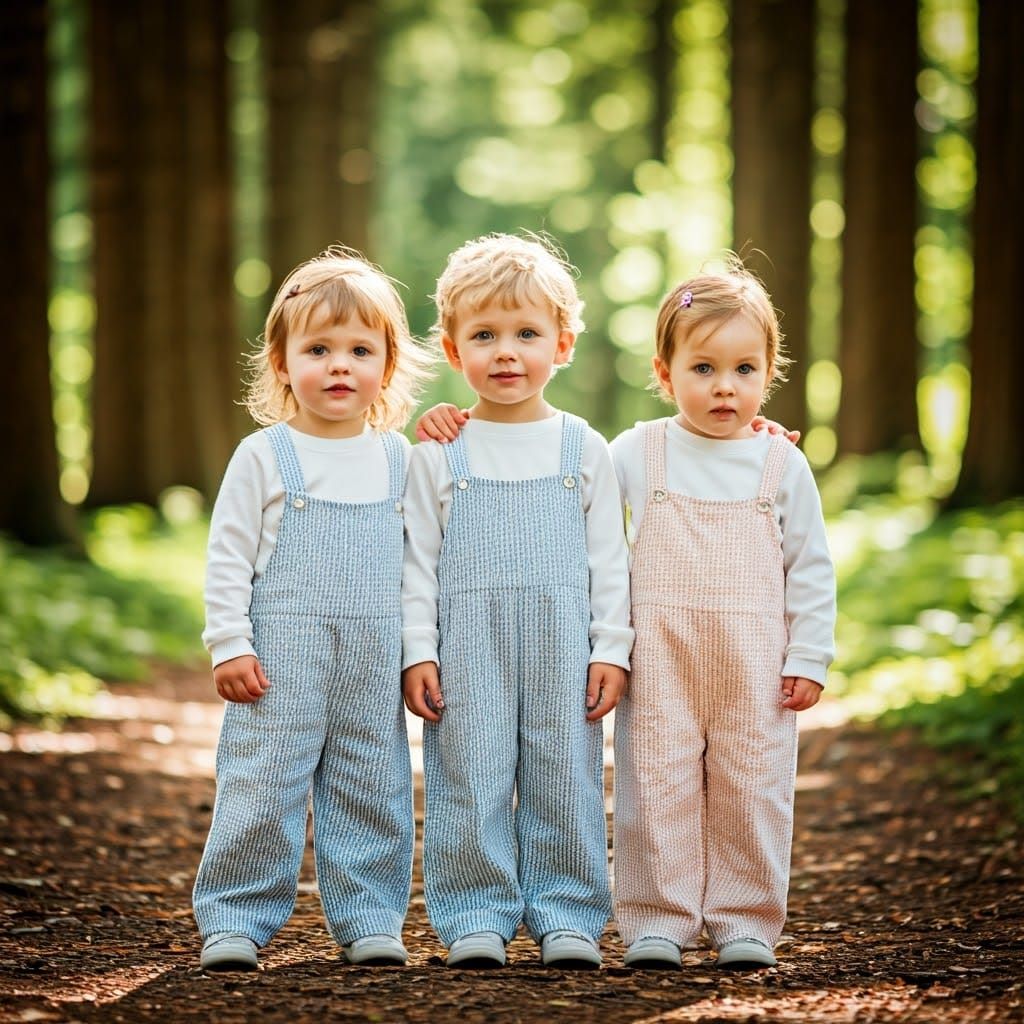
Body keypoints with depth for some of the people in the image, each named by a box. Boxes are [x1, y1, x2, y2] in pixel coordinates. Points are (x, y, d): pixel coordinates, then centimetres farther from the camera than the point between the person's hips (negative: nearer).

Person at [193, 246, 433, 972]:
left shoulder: (398, 458, 8)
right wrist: (230, 644, -9)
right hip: (282, 660, -3)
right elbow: (228, 556, -2)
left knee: (373, 789, 8)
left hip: (374, 663, 3)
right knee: (263, 788, -2)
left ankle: (370, 918, 18)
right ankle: (235, 919, 7)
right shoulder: (264, 456, -2)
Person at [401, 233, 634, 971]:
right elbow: (418, 560, 4)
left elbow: (609, 559, 6)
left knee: (563, 779, 4)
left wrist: (611, 650, 0)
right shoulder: (439, 454, 4)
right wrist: (417, 652, -2)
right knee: (470, 780, 1)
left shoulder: (584, 450, 6)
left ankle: (566, 916, 13)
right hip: (468, 648, 0)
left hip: (562, 645, 1)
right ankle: (476, 918, 10)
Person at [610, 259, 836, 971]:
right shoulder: (637, 454, 3)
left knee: (752, 793, 4)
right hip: (660, 665, 0)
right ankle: (657, 923, 10)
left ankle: (745, 923, 14)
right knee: (659, 790, 1)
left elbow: (811, 568, 5)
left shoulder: (783, 466, 2)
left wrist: (808, 658, -1)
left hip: (756, 671, 0)